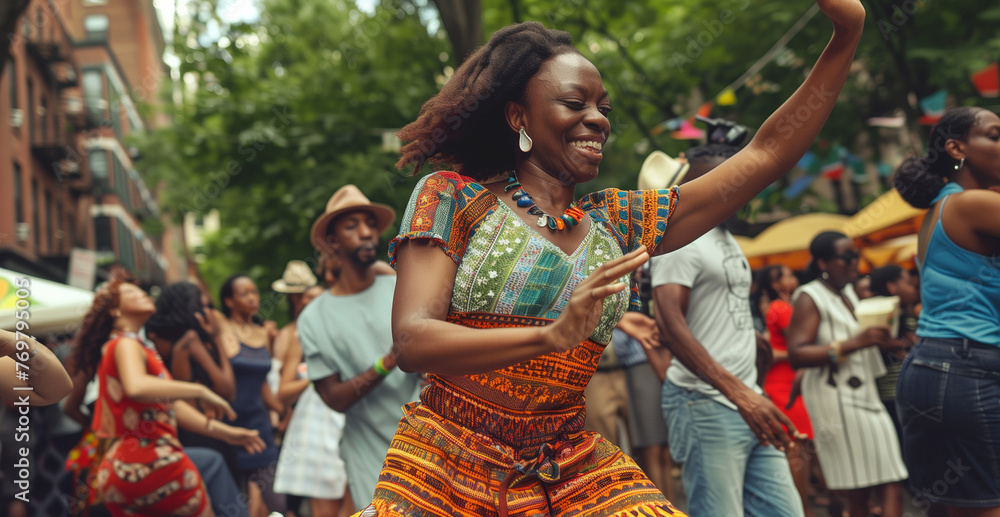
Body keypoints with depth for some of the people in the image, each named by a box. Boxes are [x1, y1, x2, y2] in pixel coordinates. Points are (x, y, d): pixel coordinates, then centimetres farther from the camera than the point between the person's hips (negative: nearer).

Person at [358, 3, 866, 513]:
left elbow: (765, 155, 11)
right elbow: (411, 341, -15)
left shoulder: (618, 223, 11)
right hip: (444, 468, -4)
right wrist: (551, 335, -30)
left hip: (571, 472, 4)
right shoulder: (449, 198, -1)